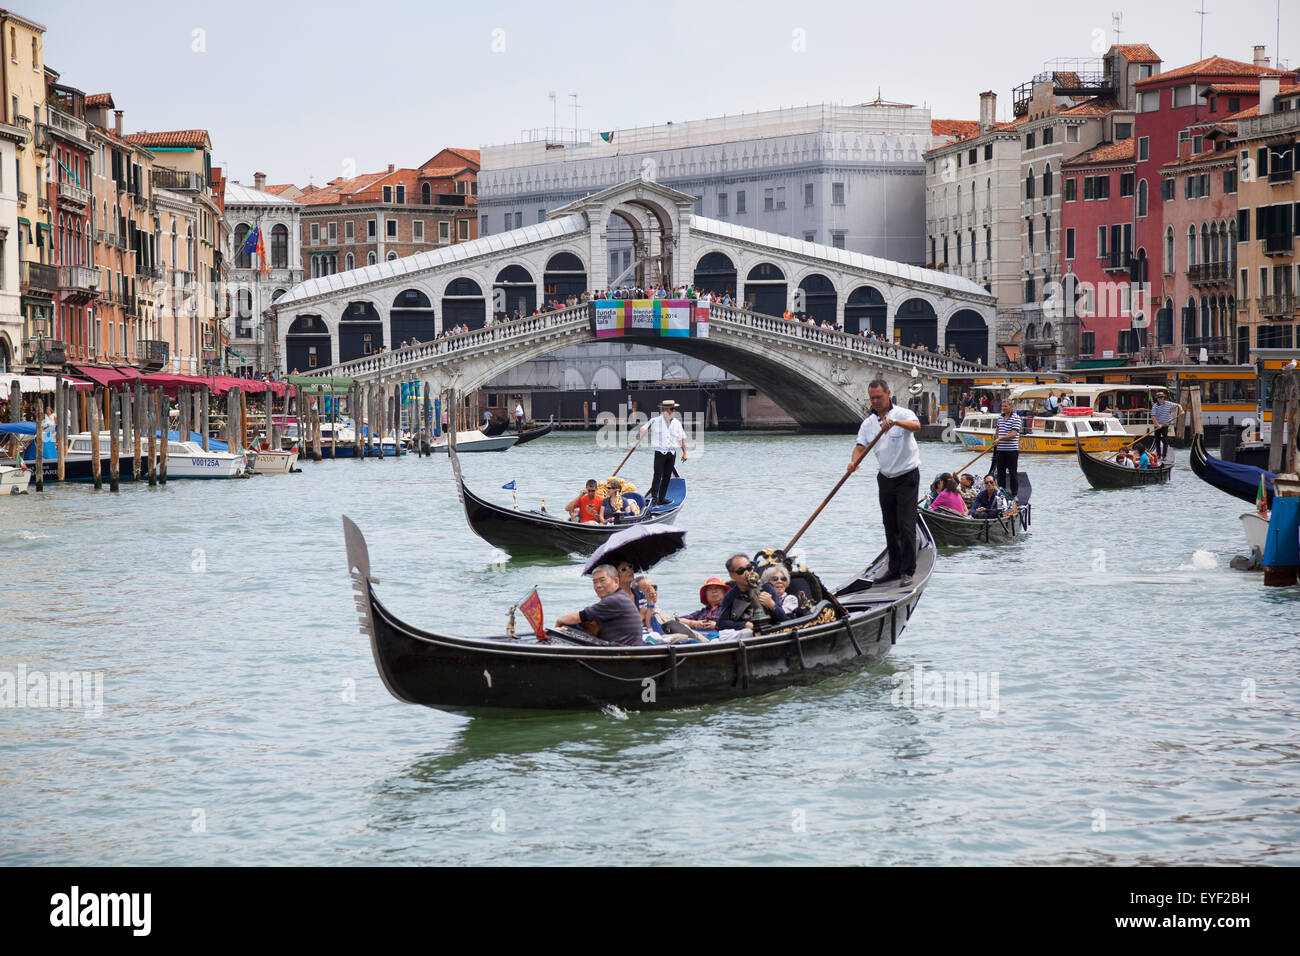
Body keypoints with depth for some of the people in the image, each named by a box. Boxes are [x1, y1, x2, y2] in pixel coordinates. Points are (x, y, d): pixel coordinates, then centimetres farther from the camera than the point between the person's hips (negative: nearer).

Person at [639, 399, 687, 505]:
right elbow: (642, 430, -1)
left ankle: (661, 498, 13)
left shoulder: (677, 423, 11)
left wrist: (684, 452, 8)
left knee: (667, 476, 7)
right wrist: (648, 427, -24)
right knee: (658, 476, -12)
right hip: (660, 452, -4)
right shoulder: (655, 421, 0)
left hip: (672, 453, 4)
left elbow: (682, 439, 15)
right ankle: (654, 497, -15)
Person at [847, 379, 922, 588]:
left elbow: (916, 426, -32)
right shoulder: (868, 423, 6)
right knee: (890, 526, 11)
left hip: (907, 476, -6)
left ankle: (907, 571, -8)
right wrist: (854, 460, -25)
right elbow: (860, 446, -2)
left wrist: (895, 422, -51)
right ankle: (895, 568, 20)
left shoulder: (903, 414, -11)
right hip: (885, 478, 6)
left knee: (906, 525, -10)